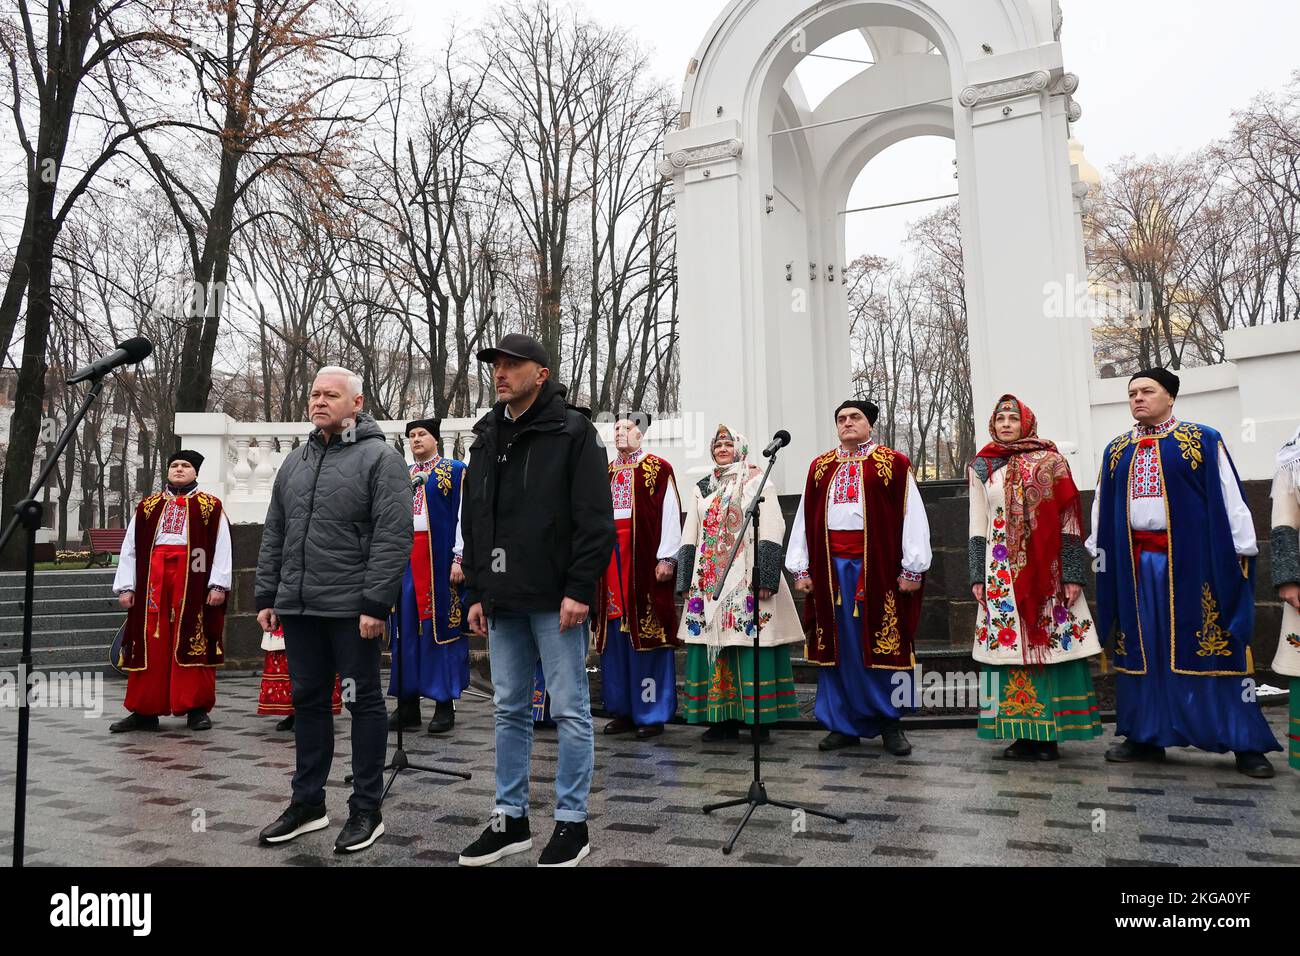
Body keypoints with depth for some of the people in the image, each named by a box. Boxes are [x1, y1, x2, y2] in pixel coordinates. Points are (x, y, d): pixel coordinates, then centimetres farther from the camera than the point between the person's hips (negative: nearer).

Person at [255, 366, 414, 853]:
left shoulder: (380, 457, -6)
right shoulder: (295, 461, 15)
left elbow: (393, 536, -13)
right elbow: (274, 535, 19)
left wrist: (375, 603, -18)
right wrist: (266, 596, 13)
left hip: (352, 609, -6)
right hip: (297, 606, 7)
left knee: (364, 703, 3)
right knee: (308, 702, 14)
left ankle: (366, 810, 15)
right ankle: (308, 803, 28)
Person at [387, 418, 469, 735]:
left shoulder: (455, 470, 4)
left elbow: (462, 516, -4)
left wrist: (459, 559, -12)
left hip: (439, 557, -5)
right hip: (405, 556, 5)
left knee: (440, 624, -4)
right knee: (405, 627, 4)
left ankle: (444, 705, 3)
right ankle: (408, 704, 11)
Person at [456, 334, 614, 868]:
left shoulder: (573, 433, -4)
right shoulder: (486, 439, 15)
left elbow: (595, 519, -10)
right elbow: (473, 520, 18)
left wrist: (579, 590, -16)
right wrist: (476, 592, 12)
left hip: (555, 598, -6)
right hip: (502, 600, 6)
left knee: (569, 710, 2)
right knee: (510, 709, 13)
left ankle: (571, 823, 15)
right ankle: (511, 818, 25)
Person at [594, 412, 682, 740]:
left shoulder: (658, 469, -1)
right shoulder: (606, 473, 17)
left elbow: (670, 514, -8)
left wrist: (666, 558, -15)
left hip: (644, 558, -6)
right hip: (611, 556, 6)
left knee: (646, 634, -4)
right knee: (615, 634, 7)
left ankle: (652, 713, 5)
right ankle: (623, 710, 17)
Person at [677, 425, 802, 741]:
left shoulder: (757, 482, 4)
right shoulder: (702, 489, 17)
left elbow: (771, 531, -5)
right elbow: (690, 537, 16)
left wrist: (766, 577, -15)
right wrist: (688, 580, 8)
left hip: (746, 575, -4)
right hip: (710, 578, 4)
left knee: (752, 642, -7)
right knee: (713, 643, 2)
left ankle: (759, 718, 2)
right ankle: (722, 718, 9)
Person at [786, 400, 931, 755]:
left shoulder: (894, 464, 4)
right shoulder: (820, 467, 13)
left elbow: (912, 516, -2)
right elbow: (804, 519, 12)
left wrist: (912, 568, -8)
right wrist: (801, 568, 7)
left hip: (878, 566, -3)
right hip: (831, 567, 3)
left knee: (884, 643, 1)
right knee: (838, 646, 7)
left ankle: (890, 724, 15)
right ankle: (844, 724, 18)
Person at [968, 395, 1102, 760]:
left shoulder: (1050, 462, 3)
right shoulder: (982, 467, 9)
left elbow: (1067, 519, -1)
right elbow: (978, 527, 8)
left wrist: (1073, 573, -7)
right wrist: (978, 575, 1)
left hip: (1045, 570, -1)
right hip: (1002, 572, 2)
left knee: (1053, 643, -1)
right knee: (1011, 645, 1)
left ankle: (1050, 734, 9)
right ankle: (1022, 733, 9)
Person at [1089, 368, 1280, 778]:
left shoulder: (1204, 440, 1)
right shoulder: (1116, 450, 11)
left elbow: (1229, 496, -2)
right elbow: (1102, 506, 15)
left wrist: (1242, 550, -6)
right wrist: (1098, 552, 12)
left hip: (1193, 558, -4)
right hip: (1135, 560, 4)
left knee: (1209, 643, -2)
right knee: (1141, 647, 7)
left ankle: (1245, 742, 9)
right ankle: (1146, 735, 16)